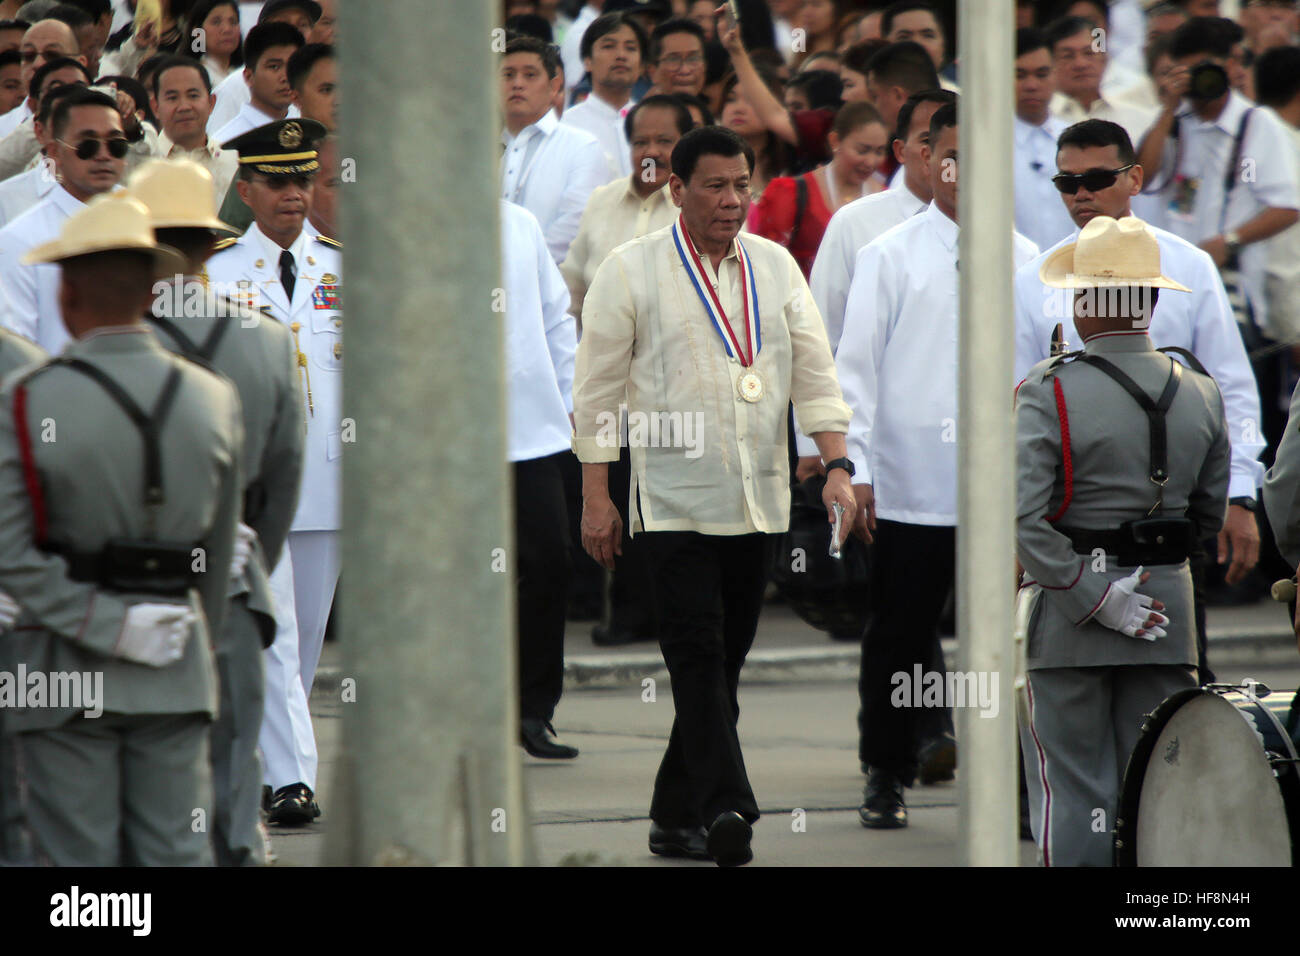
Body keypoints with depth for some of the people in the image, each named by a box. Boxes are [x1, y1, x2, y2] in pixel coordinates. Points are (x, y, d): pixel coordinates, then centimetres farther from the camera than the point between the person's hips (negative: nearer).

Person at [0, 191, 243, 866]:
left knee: (79, 860, 1)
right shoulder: (214, 400, 2)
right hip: (176, 682, 3)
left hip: (67, 672, -3)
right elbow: (219, 551, 10)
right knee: (176, 858, 5)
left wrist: (103, 628, -11)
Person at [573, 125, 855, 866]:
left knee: (725, 661, 7)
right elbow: (599, 387, 0)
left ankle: (677, 816, 15)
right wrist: (596, 496, -4)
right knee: (697, 656, -14)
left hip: (758, 498, 4)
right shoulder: (632, 270, -1)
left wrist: (838, 465, -3)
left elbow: (814, 372, 10)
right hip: (675, 494, -4)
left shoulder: (775, 268, 11)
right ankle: (727, 806, -23)